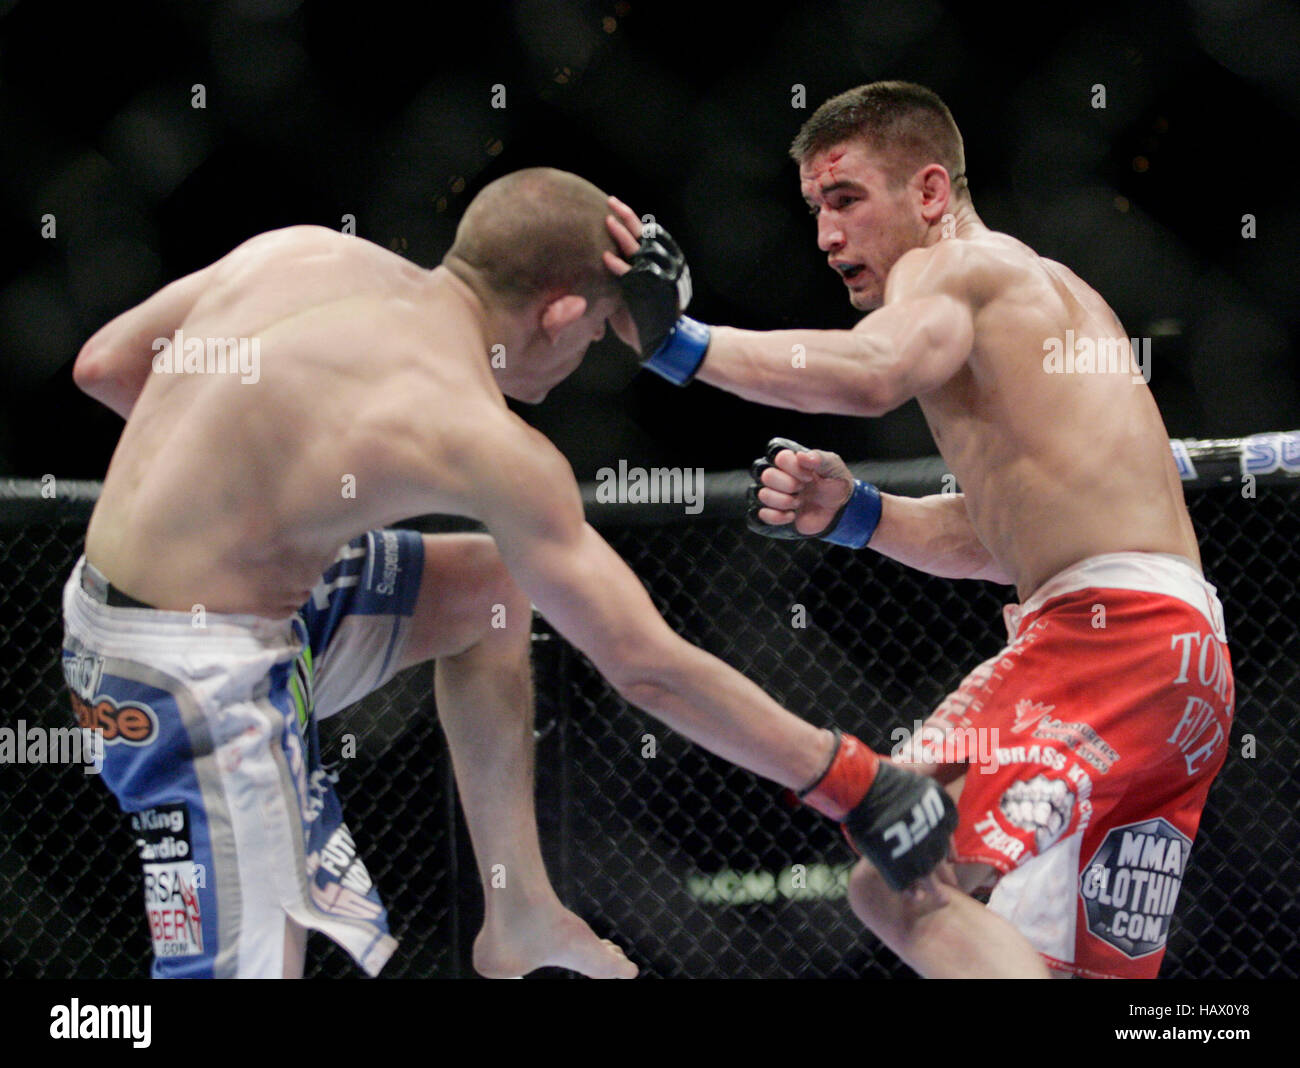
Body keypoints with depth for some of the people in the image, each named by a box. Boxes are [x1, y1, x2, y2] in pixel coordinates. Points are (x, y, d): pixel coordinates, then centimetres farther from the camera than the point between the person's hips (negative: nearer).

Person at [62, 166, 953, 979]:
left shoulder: (297, 248, 0)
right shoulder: (483, 440, -18)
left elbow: (104, 366, 10)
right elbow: (645, 666, -14)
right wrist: (846, 781, -5)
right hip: (201, 677, -9)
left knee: (487, 587, 22)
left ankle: (519, 914, 27)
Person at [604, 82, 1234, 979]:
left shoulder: (953, 264, -1)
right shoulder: (1031, 292, 29)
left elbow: (873, 373, -26)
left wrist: (678, 342, -29)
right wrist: (850, 513, 12)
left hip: (1108, 626, -10)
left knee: (898, 884, -22)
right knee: (1096, 967, 14)